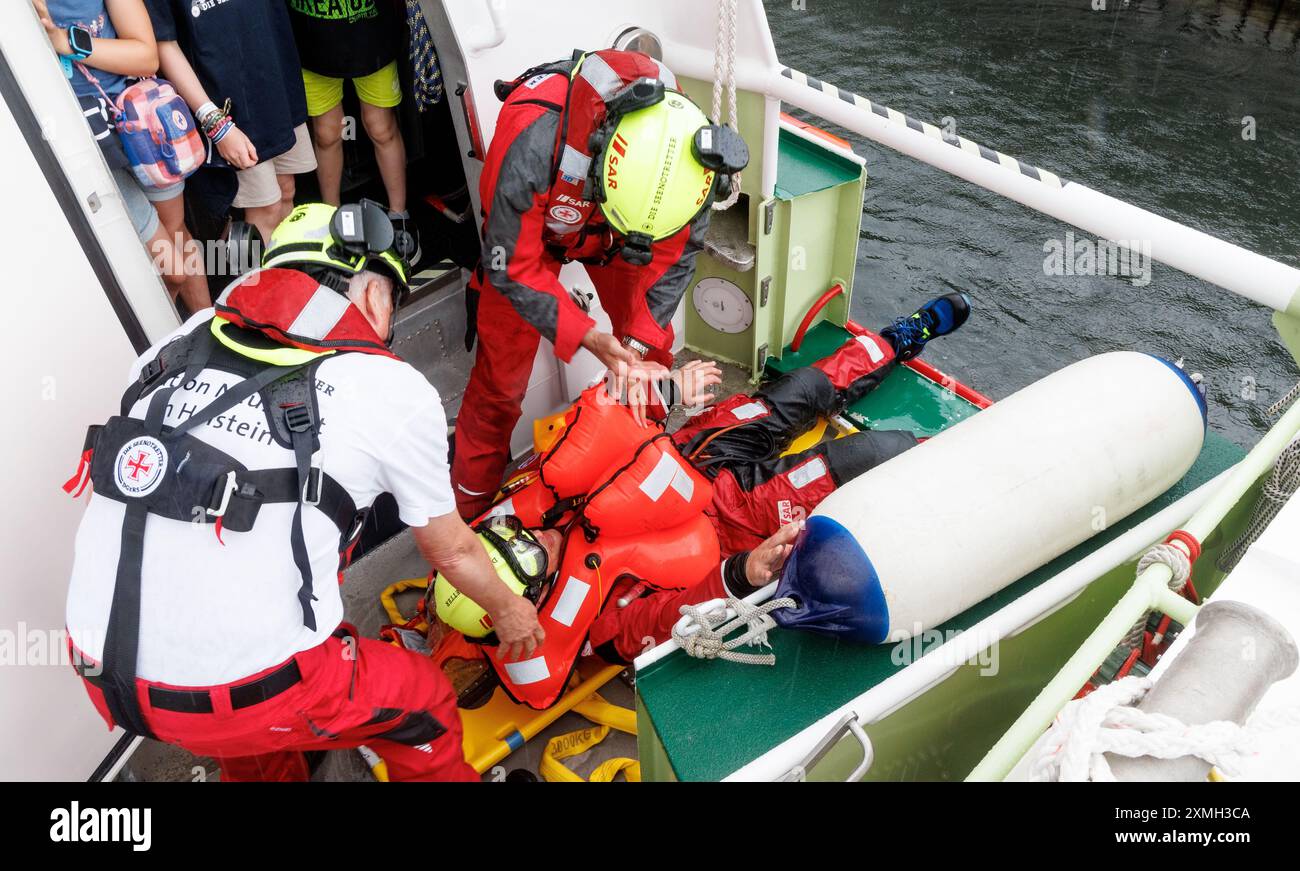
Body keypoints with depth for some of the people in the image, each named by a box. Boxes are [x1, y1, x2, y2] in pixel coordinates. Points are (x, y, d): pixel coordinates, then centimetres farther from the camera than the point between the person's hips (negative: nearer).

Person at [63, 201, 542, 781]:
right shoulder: (394, 391, -7)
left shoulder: (183, 340, 6)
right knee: (422, 702, 20)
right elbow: (452, 552, 5)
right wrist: (507, 609, 25)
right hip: (248, 690, -6)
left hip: (101, 669, 6)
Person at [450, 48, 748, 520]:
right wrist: (585, 336, -38)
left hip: (607, 228, 3)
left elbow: (673, 254, -16)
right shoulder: (534, 143, -45)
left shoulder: (686, 146, -33)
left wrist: (641, 341, -25)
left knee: (651, 349, 5)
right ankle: (471, 496, 21)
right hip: (529, 229, -3)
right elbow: (513, 268, -30)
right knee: (501, 371, -1)